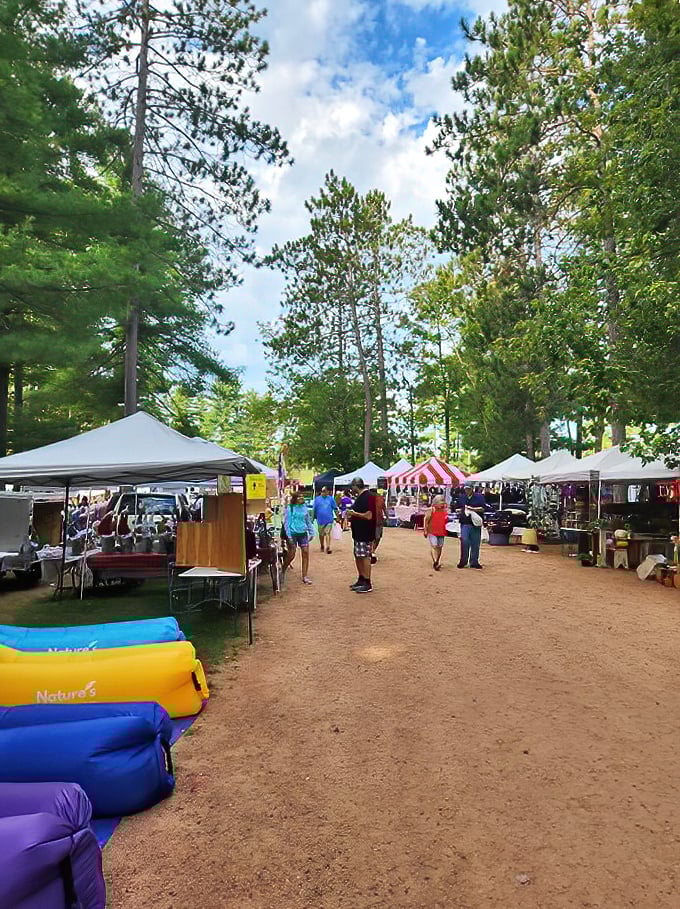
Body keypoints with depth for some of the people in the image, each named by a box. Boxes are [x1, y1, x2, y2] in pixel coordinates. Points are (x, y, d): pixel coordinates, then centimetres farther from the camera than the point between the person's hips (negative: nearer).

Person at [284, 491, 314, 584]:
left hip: (303, 533, 4)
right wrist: (289, 536, -12)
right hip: (293, 533, -4)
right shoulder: (290, 508, -6)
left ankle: (305, 576, 4)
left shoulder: (305, 508, 7)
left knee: (306, 552, -4)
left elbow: (308, 521, 16)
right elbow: (286, 522, -7)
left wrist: (311, 532, 13)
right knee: (291, 555, 0)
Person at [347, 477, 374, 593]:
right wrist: (352, 516, 9)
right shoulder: (360, 497, 13)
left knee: (365, 557, -4)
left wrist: (354, 513, -16)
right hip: (358, 532, 10)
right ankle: (361, 580, 27)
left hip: (365, 533, -10)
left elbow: (369, 516, -25)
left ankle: (367, 584, 3)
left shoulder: (366, 497, -18)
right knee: (358, 556, 15)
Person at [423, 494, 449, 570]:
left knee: (439, 547, 11)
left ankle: (437, 562, 26)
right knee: (434, 546, -14)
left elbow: (446, 521, 21)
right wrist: (425, 531, -7)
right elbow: (426, 521, -5)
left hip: (441, 533, 5)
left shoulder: (445, 511, 8)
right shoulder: (431, 510, -6)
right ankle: (435, 562, -17)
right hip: (432, 532, -5)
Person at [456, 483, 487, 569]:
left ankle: (474, 562, 15)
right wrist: (460, 510, 0)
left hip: (476, 523, -1)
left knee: (475, 544, 5)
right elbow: (458, 508, 23)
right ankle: (463, 562, 0)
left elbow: (483, 509, -4)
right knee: (464, 542, -8)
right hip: (465, 523, 1)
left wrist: (472, 509, -14)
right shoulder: (462, 498, 13)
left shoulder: (479, 497, 2)